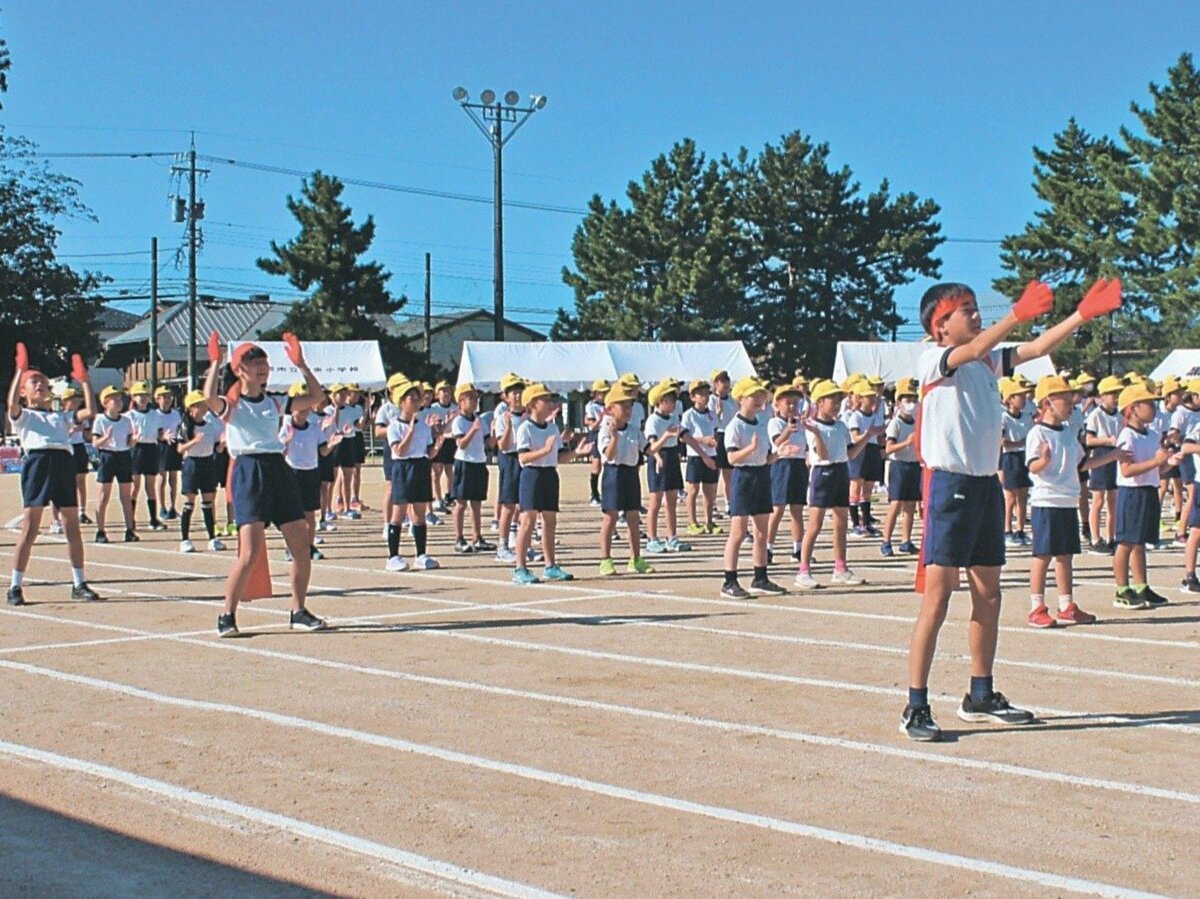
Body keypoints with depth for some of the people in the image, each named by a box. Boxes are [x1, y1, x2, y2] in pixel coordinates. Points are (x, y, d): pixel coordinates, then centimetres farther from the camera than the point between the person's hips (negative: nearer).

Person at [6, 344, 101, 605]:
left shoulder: (61, 417, 27)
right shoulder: (23, 416, 15)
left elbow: (90, 411, 17)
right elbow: (12, 403, -8)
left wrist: (84, 381, 15)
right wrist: (20, 370, -9)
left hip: (64, 463, 4)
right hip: (37, 461, -4)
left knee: (73, 527, 4)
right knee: (30, 529, -7)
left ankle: (79, 584, 11)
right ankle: (15, 587, -2)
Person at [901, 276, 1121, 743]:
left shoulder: (989, 360, 14)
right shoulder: (933, 360, -8)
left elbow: (1036, 349, 7)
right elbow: (971, 350, -27)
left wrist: (1083, 313, -4)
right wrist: (1017, 315, -40)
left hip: (987, 484, 8)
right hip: (950, 484, -8)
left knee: (988, 596, 14)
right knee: (936, 599, -11)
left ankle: (981, 696, 26)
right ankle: (915, 708, -10)